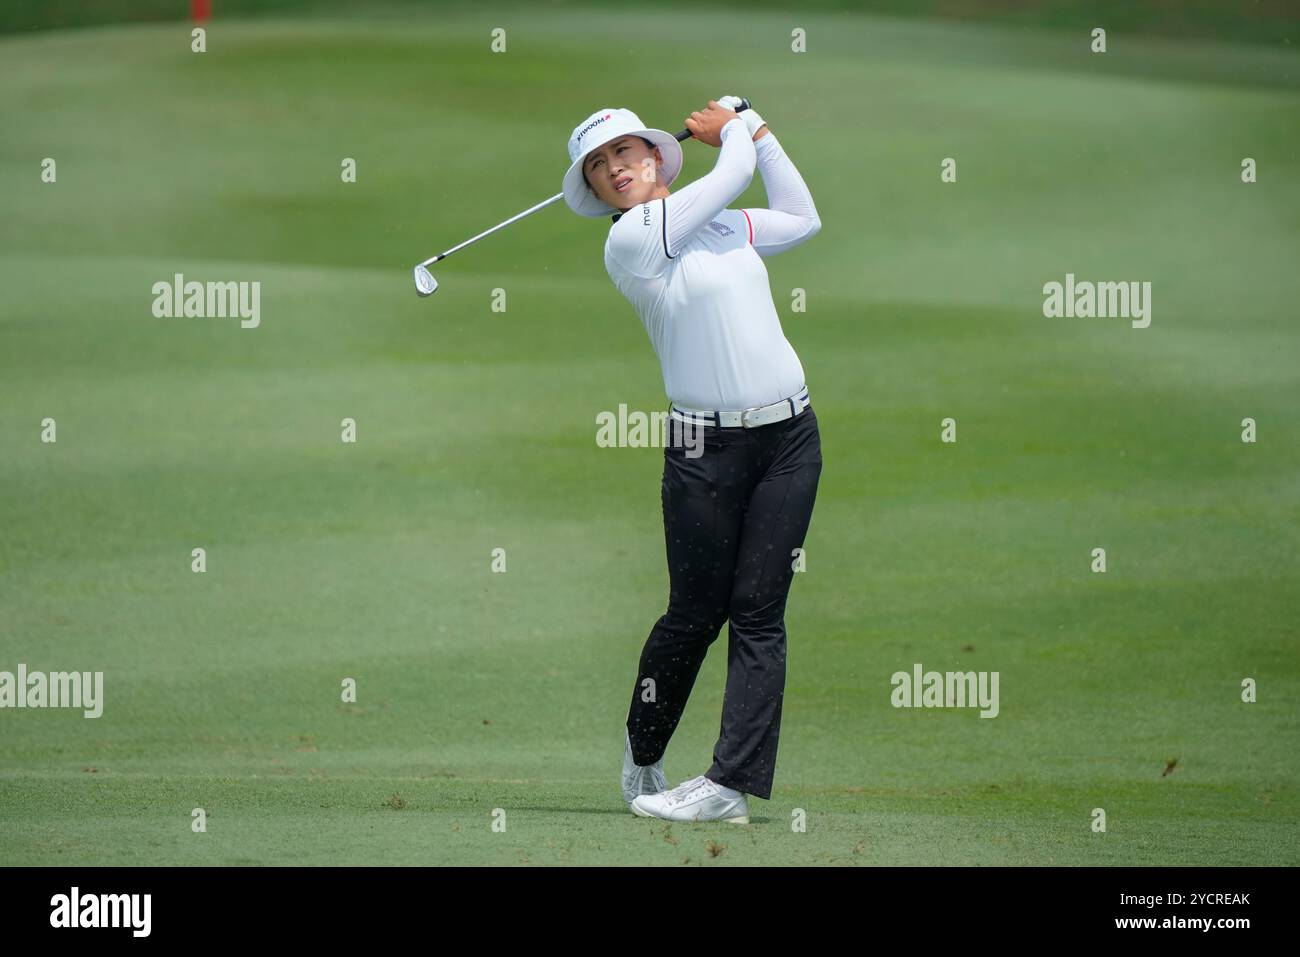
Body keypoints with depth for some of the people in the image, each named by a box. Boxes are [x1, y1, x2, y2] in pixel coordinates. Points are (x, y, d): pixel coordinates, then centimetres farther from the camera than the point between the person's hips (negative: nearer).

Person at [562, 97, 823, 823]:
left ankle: (732, 784, -5)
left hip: (789, 436, 5)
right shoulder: (630, 240, -7)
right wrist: (735, 130, 16)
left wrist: (757, 129, 26)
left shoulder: (723, 226, 14)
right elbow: (732, 177, -4)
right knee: (697, 612, 0)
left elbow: (802, 218, 31)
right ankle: (642, 756, 23)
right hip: (707, 449, -5)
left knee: (759, 611, -3)